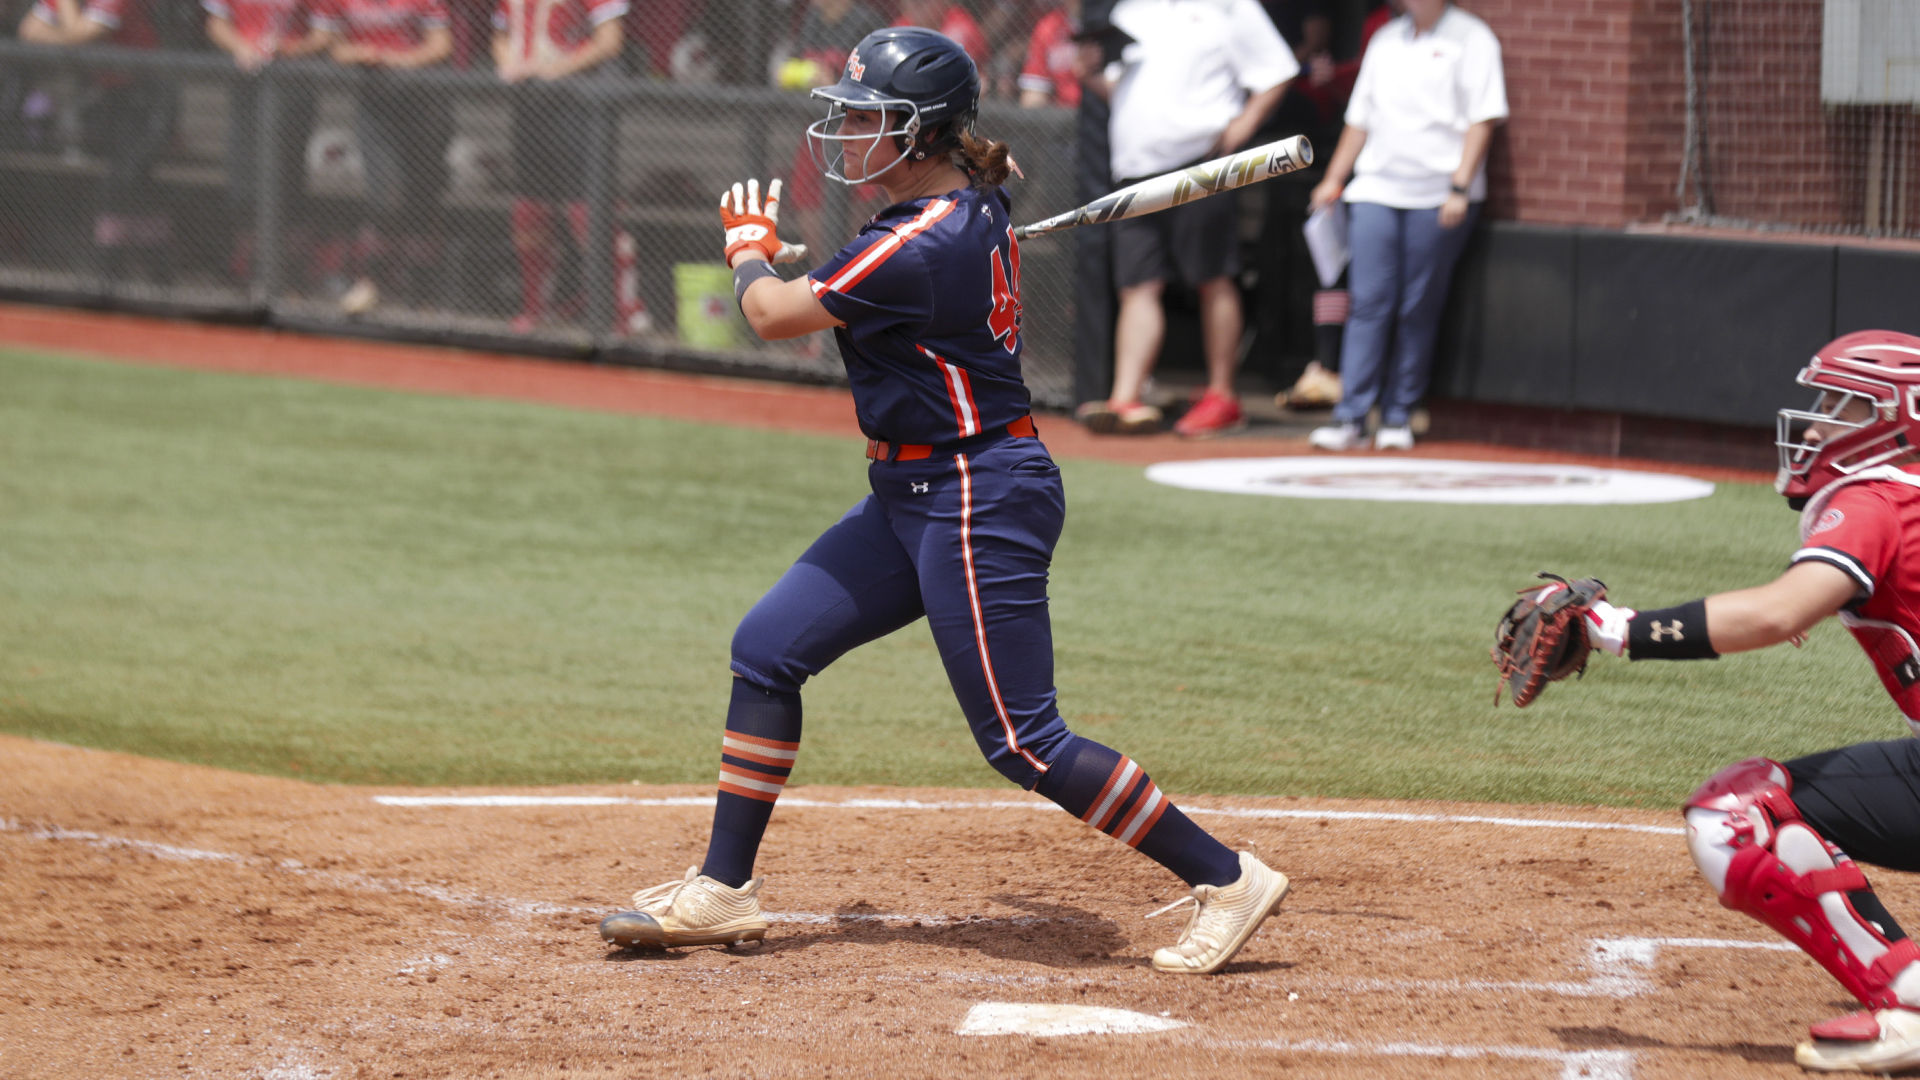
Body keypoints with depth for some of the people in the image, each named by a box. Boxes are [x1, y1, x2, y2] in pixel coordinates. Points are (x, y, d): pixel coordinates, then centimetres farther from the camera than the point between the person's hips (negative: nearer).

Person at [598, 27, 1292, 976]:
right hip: (913, 495, 10)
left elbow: (773, 316, -13)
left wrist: (750, 247, 7)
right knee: (767, 648, 9)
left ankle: (1226, 878, 0)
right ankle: (723, 889, 16)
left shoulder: (918, 248, -23)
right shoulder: (973, 203, 5)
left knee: (1020, 740, -7)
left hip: (978, 500, -10)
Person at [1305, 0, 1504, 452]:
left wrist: (1459, 188, -14)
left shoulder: (1470, 39, 1)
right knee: (1368, 303, -4)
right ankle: (1351, 418, -7)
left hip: (1437, 195, -4)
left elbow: (1481, 120, -5)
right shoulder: (1385, 40, 17)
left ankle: (1398, 416, 6)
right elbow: (1360, 118, 22)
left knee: (1419, 310, -1)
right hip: (1376, 190, 4)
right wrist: (1334, 179, 15)